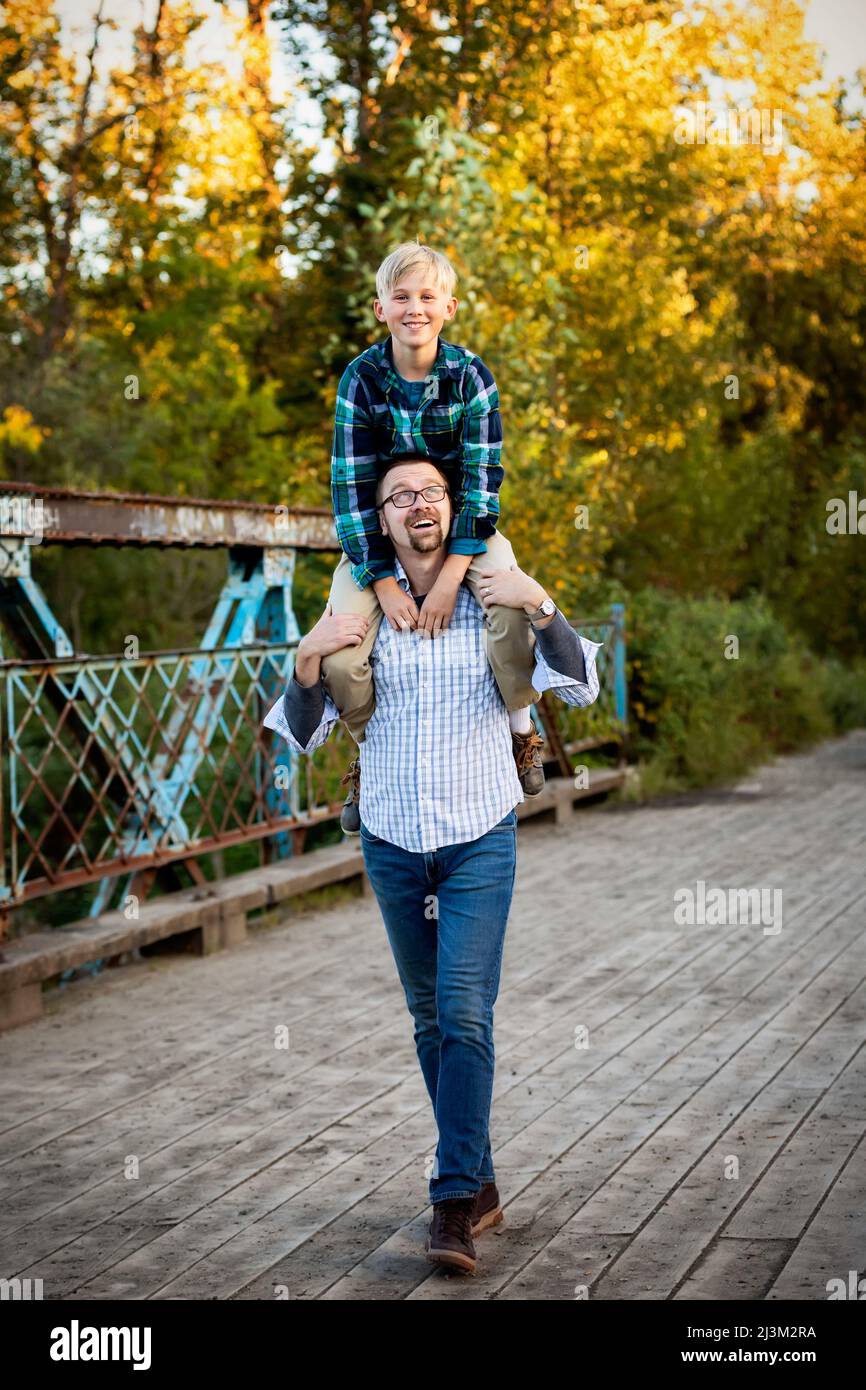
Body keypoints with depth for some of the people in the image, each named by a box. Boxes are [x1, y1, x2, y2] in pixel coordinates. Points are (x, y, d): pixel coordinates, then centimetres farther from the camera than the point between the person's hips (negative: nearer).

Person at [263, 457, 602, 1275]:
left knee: (464, 1014, -13)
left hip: (479, 840, -3)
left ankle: (454, 1205, -11)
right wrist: (308, 659, -15)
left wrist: (541, 607, -22)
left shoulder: (496, 602, -1)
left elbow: (579, 687, -9)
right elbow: (302, 734, 2)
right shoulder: (357, 611, 3)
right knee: (430, 1020, 10)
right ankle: (479, 1184, 24)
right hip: (391, 843, 3)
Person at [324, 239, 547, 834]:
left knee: (515, 613, -30)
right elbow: (350, 484, -16)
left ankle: (521, 729, 0)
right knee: (338, 655, -21)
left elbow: (482, 479, -17)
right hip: (381, 531, 0)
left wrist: (451, 577, -28)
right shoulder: (362, 378, -14)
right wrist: (385, 585, -23)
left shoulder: (471, 375, -13)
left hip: (464, 524, 0)